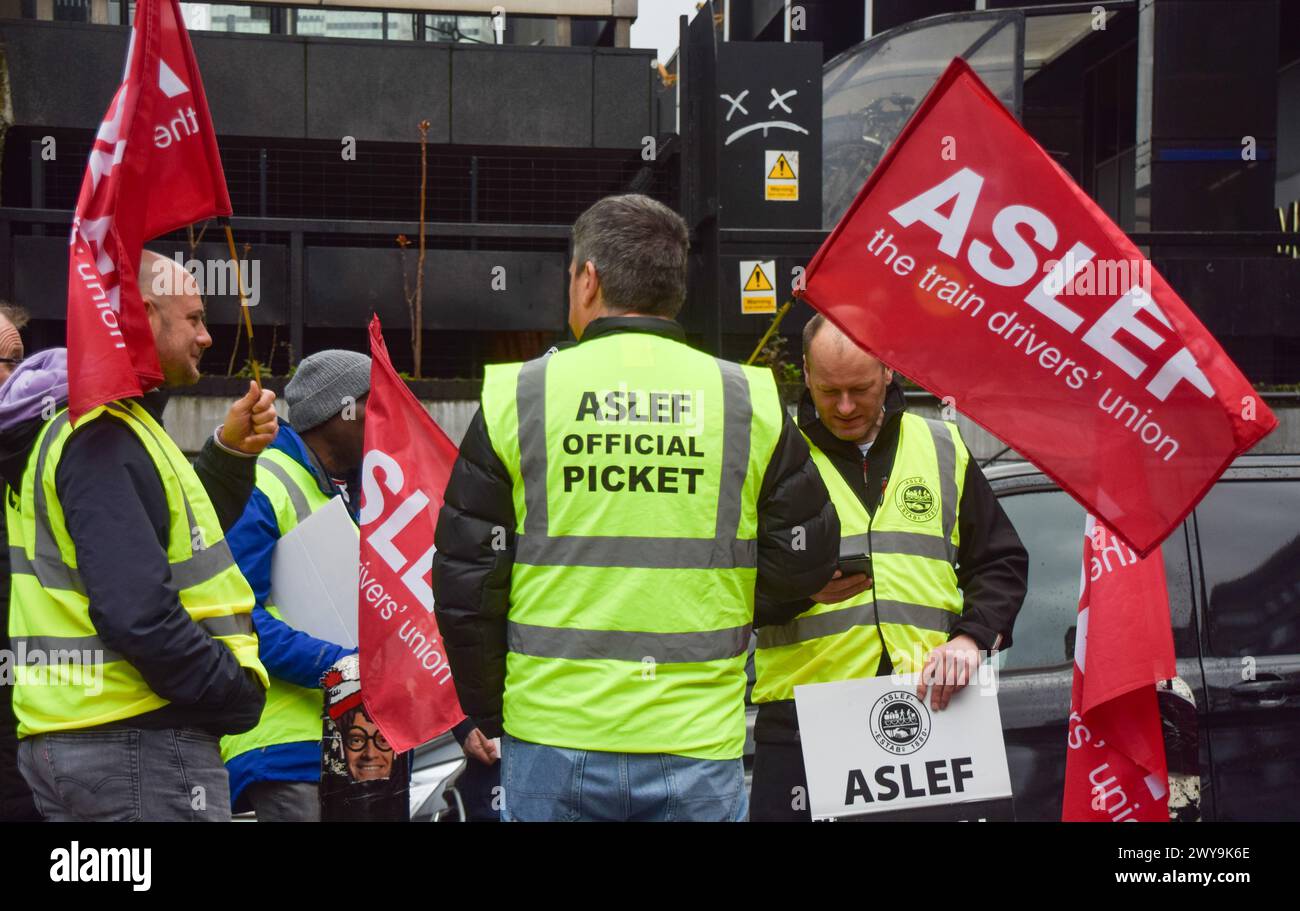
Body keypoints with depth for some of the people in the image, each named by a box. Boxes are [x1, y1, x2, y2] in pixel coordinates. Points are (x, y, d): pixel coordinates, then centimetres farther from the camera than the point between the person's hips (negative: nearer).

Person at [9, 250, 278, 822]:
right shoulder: (106, 439, -18)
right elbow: (137, 611, -26)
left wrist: (230, 452, 9)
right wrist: (238, 693, -15)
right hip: (141, 744, -10)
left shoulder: (84, 426, 15)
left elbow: (173, 541, 21)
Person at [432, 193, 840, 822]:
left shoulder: (515, 398, -2)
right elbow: (803, 566, 5)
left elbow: (464, 580, 0)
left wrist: (488, 715, 12)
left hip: (551, 746, 0)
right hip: (700, 748, 1)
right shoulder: (750, 401, 0)